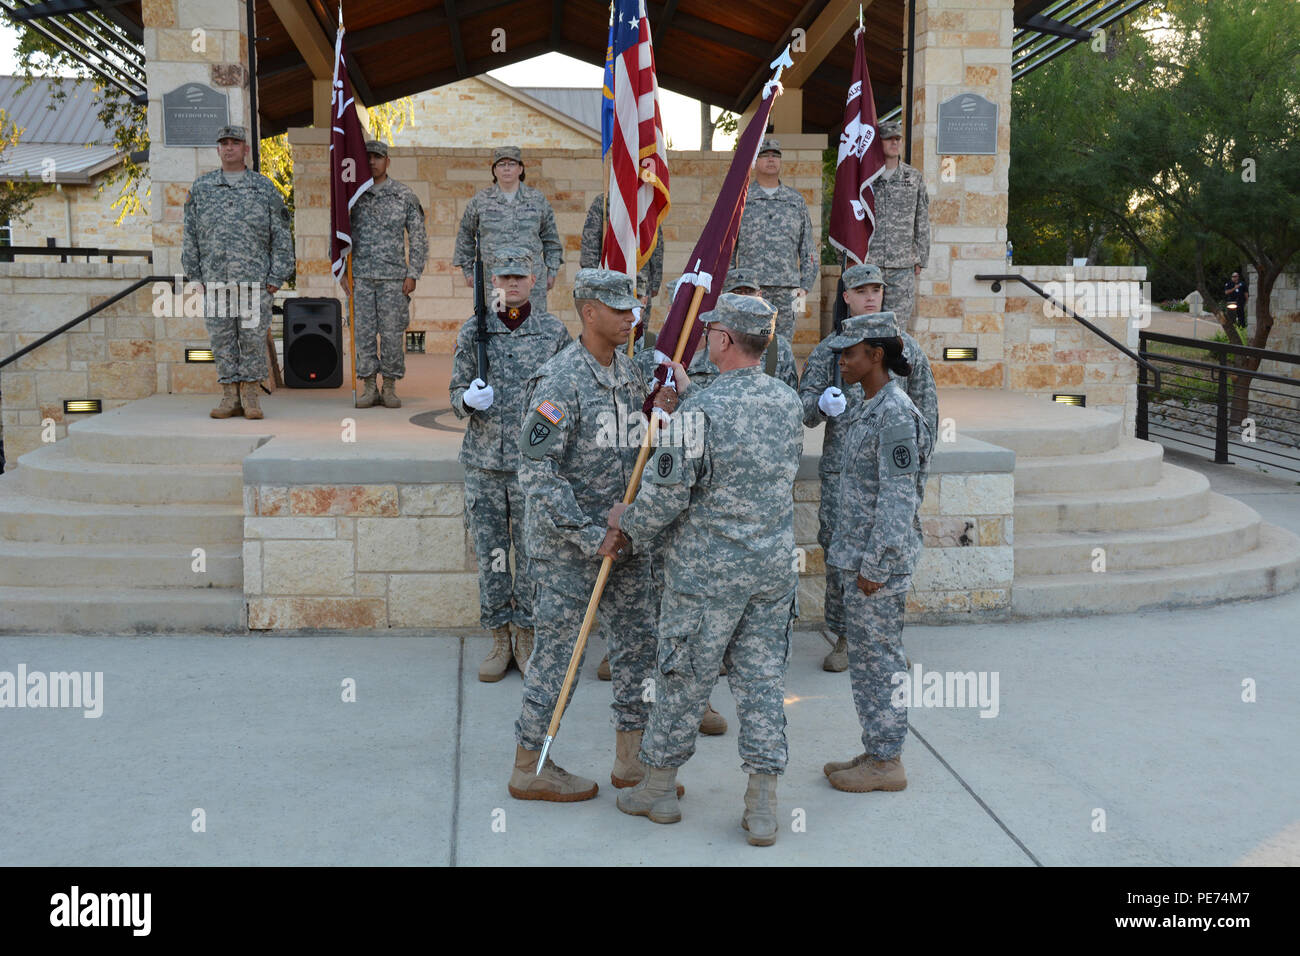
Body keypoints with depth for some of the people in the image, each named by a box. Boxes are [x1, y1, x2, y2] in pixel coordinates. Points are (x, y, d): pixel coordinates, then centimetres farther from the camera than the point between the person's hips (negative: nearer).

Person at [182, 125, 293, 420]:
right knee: (221, 340, 4)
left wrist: (277, 277, -3)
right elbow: (191, 235, 13)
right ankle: (230, 398, 10)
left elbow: (281, 236, 4)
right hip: (215, 281, 2)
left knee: (253, 338, -1)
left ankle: (250, 397, 7)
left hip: (255, 281, -2)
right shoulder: (201, 188, 11)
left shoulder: (265, 188, 6)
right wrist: (195, 275, 6)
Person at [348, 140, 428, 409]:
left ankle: (390, 388, 9)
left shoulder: (404, 195, 4)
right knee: (363, 332, 1)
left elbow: (418, 238, 4)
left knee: (393, 333, -1)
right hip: (360, 277, 1)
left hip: (393, 276, -1)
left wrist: (413, 274, -4)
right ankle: (369, 388, 8)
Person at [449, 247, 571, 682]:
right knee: (490, 552, 6)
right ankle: (499, 641, 18)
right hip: (484, 461, 1)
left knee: (533, 552, 3)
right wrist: (469, 400, -17)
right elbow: (457, 393, 6)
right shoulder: (473, 330, 4)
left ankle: (527, 640, 18)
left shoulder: (554, 331, 3)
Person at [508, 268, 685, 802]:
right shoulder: (560, 380, -17)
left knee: (638, 642, 11)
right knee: (559, 651, 0)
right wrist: (586, 533, -22)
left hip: (621, 534, 8)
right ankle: (529, 768, 14)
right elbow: (536, 471, -21)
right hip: (564, 542, -8)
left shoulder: (629, 373, 9)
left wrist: (660, 416, -4)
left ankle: (630, 760, 23)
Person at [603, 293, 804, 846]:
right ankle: (762, 808, 12)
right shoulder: (788, 402, 2)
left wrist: (627, 523, 3)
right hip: (773, 567, 6)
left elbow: (666, 495, -18)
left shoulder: (701, 410, -19)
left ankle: (658, 788, 26)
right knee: (762, 676, 10)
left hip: (707, 572, -5)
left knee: (683, 677, 9)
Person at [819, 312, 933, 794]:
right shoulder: (868, 407, 13)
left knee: (879, 658, 0)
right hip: (857, 554, 10)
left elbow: (899, 499, -21)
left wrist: (875, 565, -20)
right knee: (865, 658, 15)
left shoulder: (896, 414, -17)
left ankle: (887, 762, 11)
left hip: (879, 559, -10)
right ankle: (875, 751, 25)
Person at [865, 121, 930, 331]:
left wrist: (920, 259, 8)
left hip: (903, 266, 1)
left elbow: (922, 221, 12)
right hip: (867, 264, -1)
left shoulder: (914, 178, 9)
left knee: (898, 326, 1)